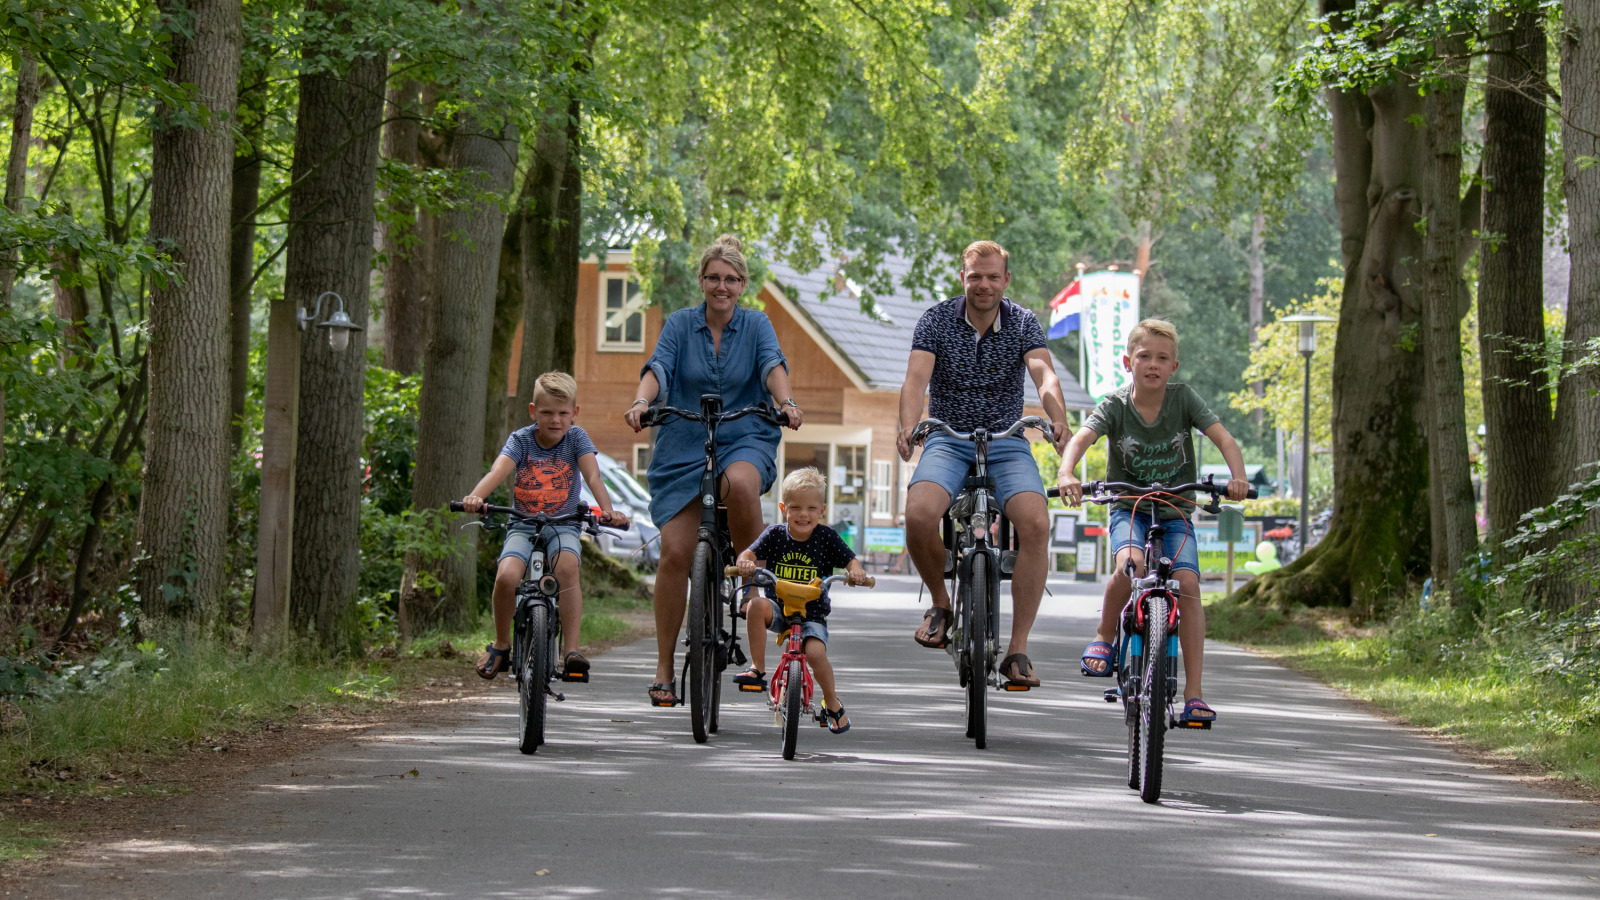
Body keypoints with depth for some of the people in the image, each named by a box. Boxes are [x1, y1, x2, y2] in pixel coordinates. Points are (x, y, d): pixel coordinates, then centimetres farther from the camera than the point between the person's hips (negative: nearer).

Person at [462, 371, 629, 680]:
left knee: (567, 567, -33)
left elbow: (593, 475, -17)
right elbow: (498, 470, -22)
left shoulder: (576, 438, -3)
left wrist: (608, 510, -36)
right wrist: (476, 496, -43)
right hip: (523, 526, 0)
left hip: (564, 525, 0)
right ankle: (501, 646, -1)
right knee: (506, 577, -26)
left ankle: (571, 650, -29)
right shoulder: (521, 439, -4)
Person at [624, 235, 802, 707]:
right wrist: (641, 401, -33)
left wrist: (785, 402, -34)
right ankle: (664, 667, 1)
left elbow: (773, 366, -13)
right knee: (675, 553, -9)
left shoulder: (756, 325, 4)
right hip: (684, 444, 1)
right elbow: (658, 367, -11)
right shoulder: (680, 324, 3)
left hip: (745, 440, -1)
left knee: (739, 484, -38)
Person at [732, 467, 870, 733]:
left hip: (813, 613, -1)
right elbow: (749, 553, -10)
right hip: (779, 608, 1)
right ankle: (757, 669, -18)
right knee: (756, 605, -32)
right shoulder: (775, 535, -2)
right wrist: (745, 563, -34)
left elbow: (850, 561, -4)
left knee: (815, 653, -27)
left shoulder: (827, 537, -4)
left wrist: (856, 571, -28)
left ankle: (832, 702, 3)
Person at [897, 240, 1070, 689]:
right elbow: (917, 378, -16)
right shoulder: (936, 321, -3)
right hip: (949, 440, 0)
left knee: (1035, 524, -27)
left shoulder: (1023, 323, -1)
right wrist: (907, 426, -37)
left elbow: (1044, 374, -18)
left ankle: (1018, 650, -19)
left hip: (1007, 442, 0)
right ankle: (940, 602, -1)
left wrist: (1058, 419, -39)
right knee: (919, 514, -32)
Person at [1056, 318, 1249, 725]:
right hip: (1128, 509, -1)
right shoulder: (1115, 406, -9)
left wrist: (1238, 477, -37)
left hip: (1175, 512, 1)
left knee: (1187, 585, -20)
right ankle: (1104, 637, -7)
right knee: (1131, 563, -33)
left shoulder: (1183, 398, -7)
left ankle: (1193, 693, -16)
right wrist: (1066, 474, -47)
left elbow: (1223, 437, -17)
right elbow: (1081, 437, -25)